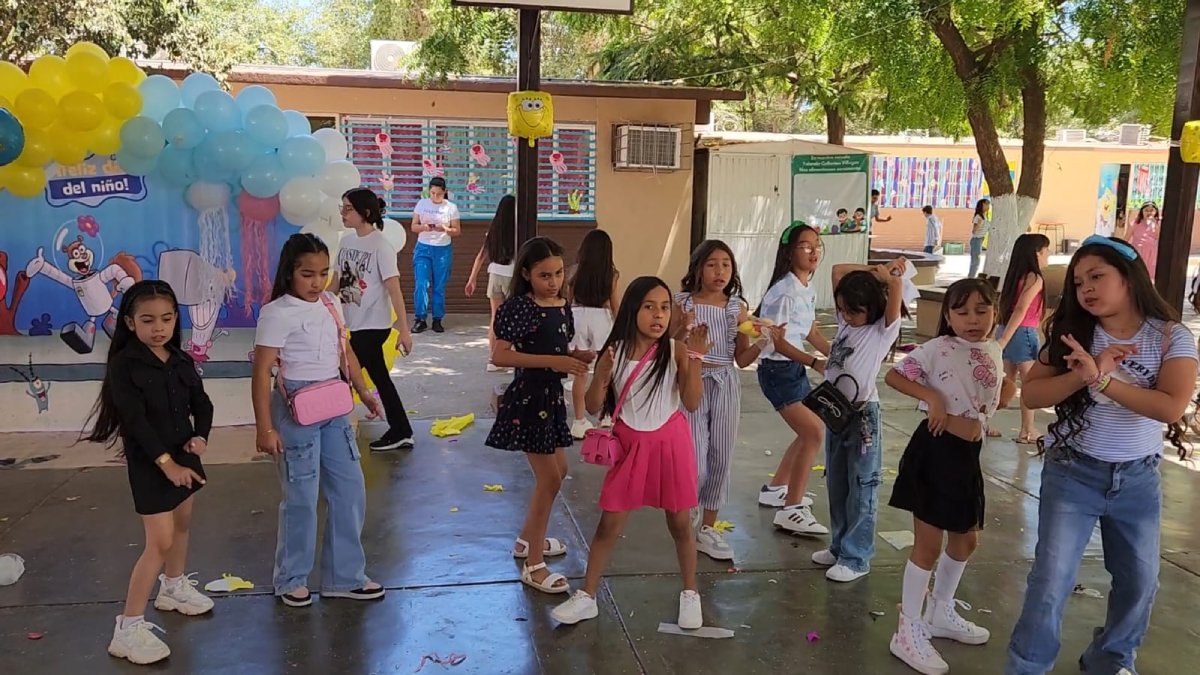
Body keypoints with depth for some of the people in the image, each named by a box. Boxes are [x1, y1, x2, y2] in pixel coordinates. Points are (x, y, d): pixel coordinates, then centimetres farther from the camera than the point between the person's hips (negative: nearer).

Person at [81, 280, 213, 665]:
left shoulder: (182, 361, 3)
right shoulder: (124, 364, -15)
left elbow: (201, 403, 7)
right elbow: (135, 420, -20)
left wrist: (200, 436, -13)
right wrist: (166, 462, -23)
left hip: (183, 456, 7)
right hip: (148, 463, -7)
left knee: (182, 523, 21)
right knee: (160, 541, -10)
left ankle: (173, 587, 45)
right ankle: (129, 626, -3)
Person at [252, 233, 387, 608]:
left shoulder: (331, 304, 7)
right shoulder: (277, 313, -14)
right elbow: (262, 373, -16)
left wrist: (363, 392, 7)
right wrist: (265, 428, -18)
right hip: (296, 410, -7)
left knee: (350, 490, 11)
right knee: (302, 498, 2)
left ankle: (344, 576, 25)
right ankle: (291, 579, 24)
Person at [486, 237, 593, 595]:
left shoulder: (563, 307, 6)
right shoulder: (519, 306, -17)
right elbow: (500, 355, -24)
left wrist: (578, 357, -4)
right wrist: (553, 361, -28)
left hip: (551, 396, 9)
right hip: (527, 398, -9)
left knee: (558, 471, 20)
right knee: (549, 478, -6)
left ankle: (527, 539, 39)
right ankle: (533, 566, 5)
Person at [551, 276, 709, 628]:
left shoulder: (676, 350, -10)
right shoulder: (615, 352, -7)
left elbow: (692, 404, -13)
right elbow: (593, 407, -4)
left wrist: (695, 358, -20)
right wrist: (601, 376, -23)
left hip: (670, 443, -1)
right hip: (630, 444, 1)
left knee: (680, 523, 11)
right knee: (609, 523, 7)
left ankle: (690, 594, 30)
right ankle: (587, 596, 20)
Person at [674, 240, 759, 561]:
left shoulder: (737, 307, 4)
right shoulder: (682, 304, -4)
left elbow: (741, 359, 6)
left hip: (726, 385, 4)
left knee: (722, 458, 8)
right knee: (695, 461, -6)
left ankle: (708, 527, 23)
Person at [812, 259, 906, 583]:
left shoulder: (883, 331, -10)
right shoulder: (846, 322, 7)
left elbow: (896, 287, -23)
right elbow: (838, 270, 10)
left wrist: (883, 274, -4)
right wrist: (871, 270, 5)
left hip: (863, 415, -7)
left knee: (861, 490, 2)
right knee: (836, 486, 16)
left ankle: (856, 558, 10)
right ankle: (840, 546, 29)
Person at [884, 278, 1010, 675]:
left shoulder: (994, 353, 7)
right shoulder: (938, 349, -13)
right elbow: (893, 376, -13)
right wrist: (932, 396, -22)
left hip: (968, 453, 8)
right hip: (936, 450, -7)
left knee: (966, 540, 19)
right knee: (929, 545, -2)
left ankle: (940, 613, 39)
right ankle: (909, 633, 11)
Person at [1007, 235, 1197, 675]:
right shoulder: (1072, 335, -6)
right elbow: (1031, 394, -12)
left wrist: (1101, 379, -31)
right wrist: (1086, 373, -27)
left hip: (1138, 478, 1)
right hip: (1072, 473, -1)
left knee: (1139, 581, 15)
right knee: (1051, 580, -4)